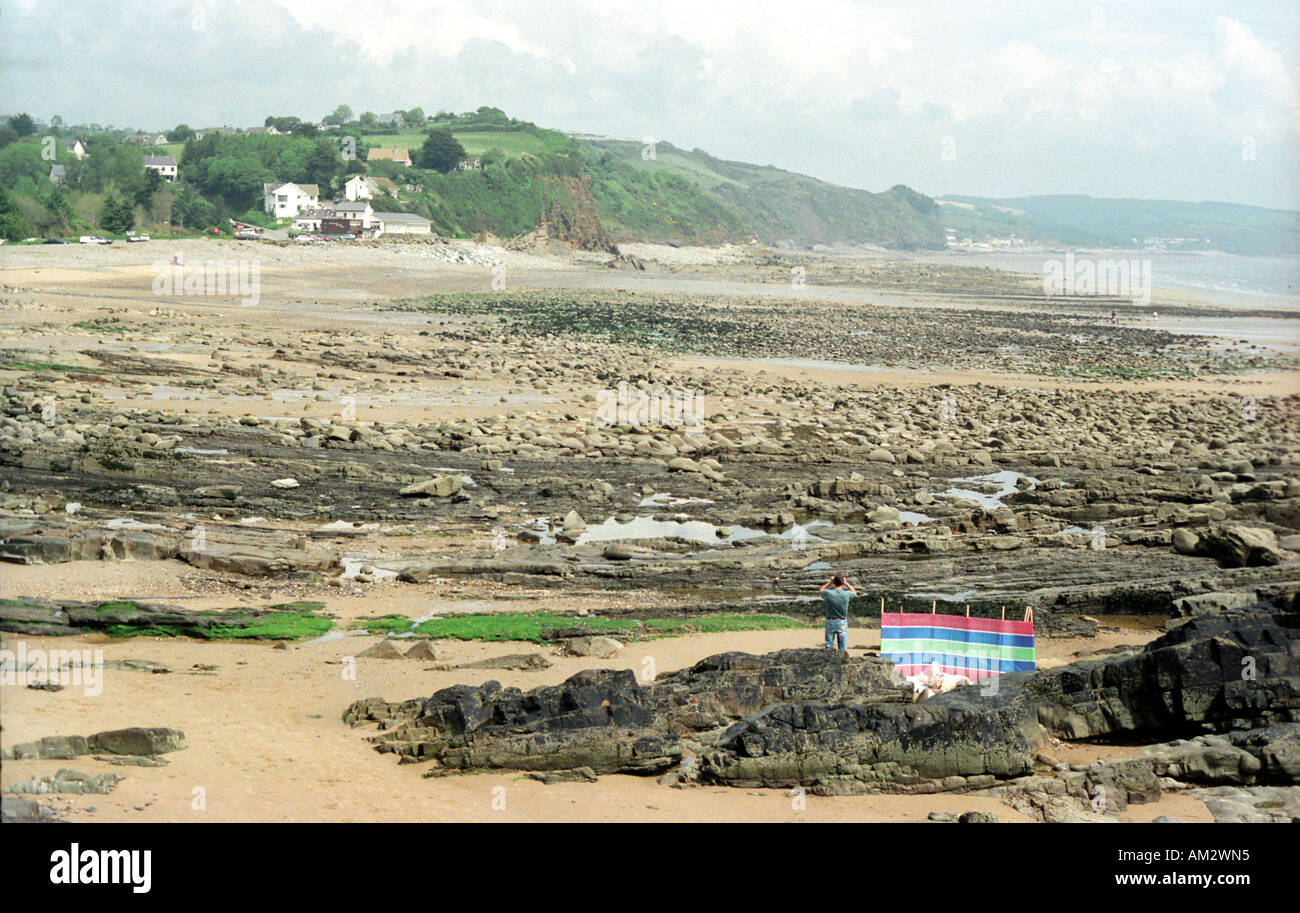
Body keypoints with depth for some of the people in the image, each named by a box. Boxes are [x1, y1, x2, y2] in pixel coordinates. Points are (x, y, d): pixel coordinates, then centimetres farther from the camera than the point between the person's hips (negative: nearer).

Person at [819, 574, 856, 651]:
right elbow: (854, 592, 12)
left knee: (829, 647, 9)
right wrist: (846, 583, 8)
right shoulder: (846, 594, -13)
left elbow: (820, 591, 9)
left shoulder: (829, 593, -15)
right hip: (842, 623, 0)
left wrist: (829, 582, 5)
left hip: (830, 622, 0)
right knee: (843, 649, 7)